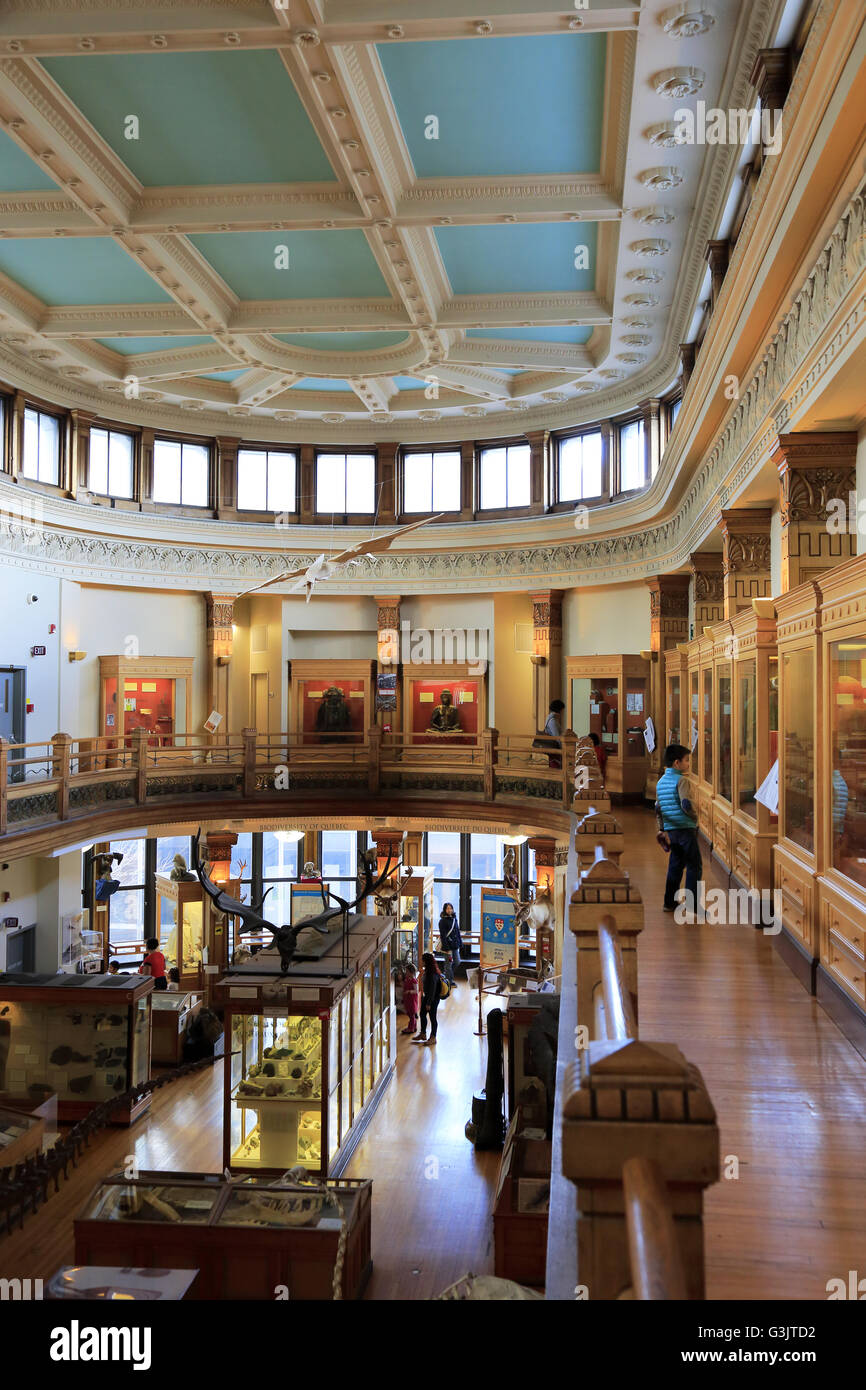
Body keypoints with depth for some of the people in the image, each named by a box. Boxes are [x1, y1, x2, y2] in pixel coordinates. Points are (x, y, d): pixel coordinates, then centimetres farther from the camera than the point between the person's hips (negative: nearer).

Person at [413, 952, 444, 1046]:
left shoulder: (433, 974, -27)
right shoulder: (427, 971, 1)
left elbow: (432, 990, -24)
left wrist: (429, 1003, -20)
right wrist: (424, 996, 19)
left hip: (433, 998, -10)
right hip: (426, 996, 10)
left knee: (432, 1017, 4)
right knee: (422, 1014, 19)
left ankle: (433, 1038, 18)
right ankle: (423, 1034, 36)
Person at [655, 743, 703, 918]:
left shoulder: (661, 781, 11)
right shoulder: (680, 780, -12)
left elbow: (658, 808, 15)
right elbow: (685, 805, -22)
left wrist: (662, 829, 20)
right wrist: (694, 817, -4)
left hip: (670, 829, 8)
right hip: (685, 828, -8)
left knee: (675, 864, 15)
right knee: (695, 865, -1)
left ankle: (670, 902, 17)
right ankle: (691, 902, -4)